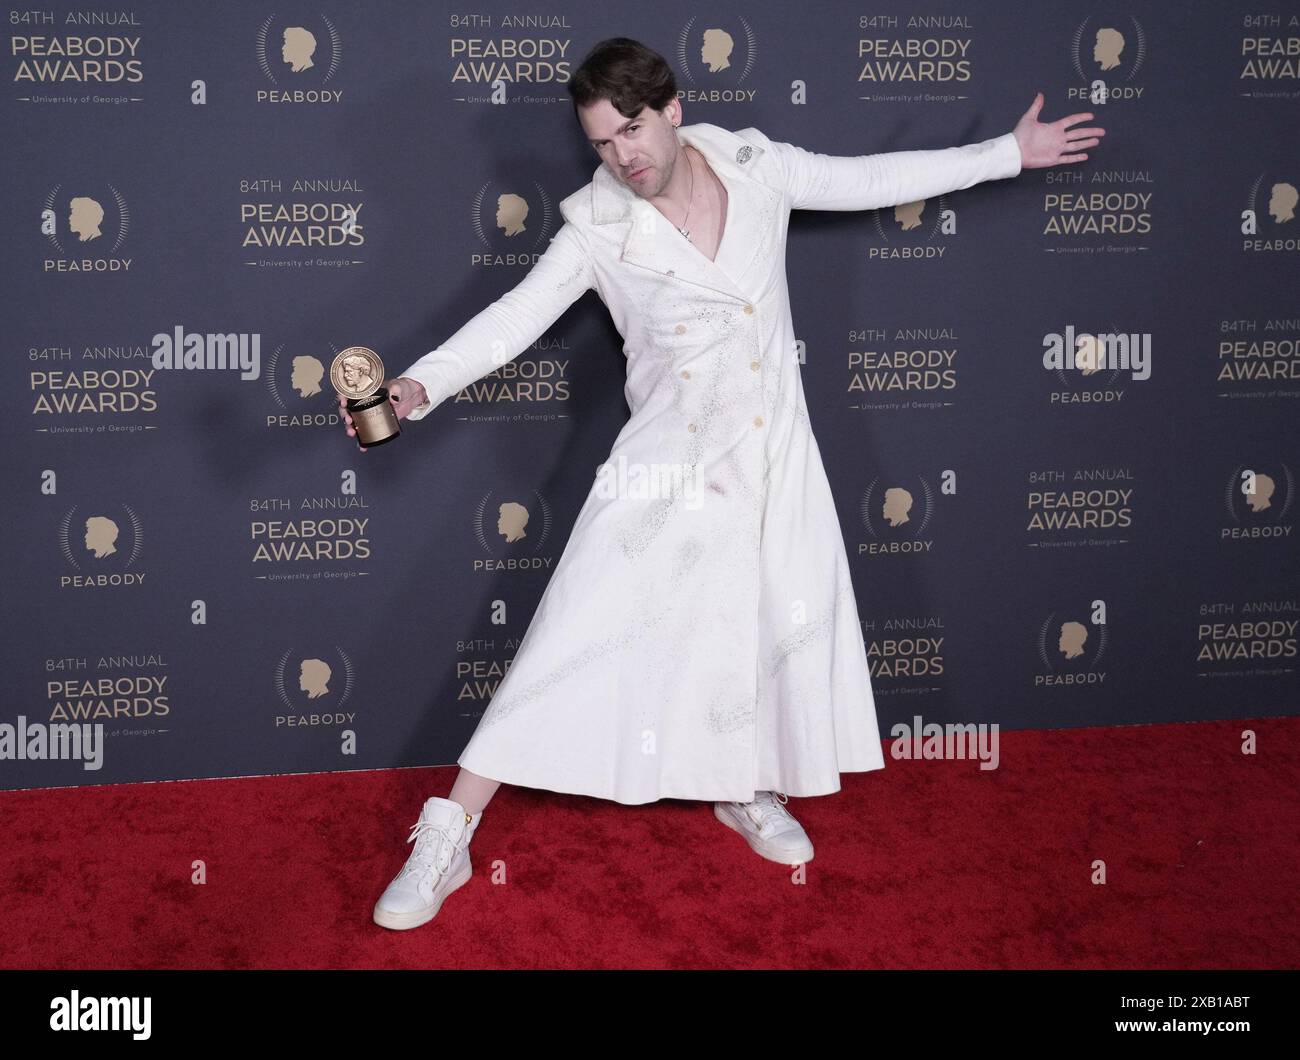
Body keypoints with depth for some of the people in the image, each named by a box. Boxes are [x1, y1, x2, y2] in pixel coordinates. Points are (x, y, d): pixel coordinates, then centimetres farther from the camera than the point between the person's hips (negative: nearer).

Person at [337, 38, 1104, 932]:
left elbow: (873, 180, 8)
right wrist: (420, 385, -33)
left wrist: (1009, 152, 14)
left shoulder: (755, 167, -2)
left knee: (790, 622, 11)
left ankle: (747, 791, 39)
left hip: (774, 456, 4)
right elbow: (515, 315, -17)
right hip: (668, 467, -3)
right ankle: (447, 839, -3)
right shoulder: (600, 230, -11)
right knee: (580, 636, -8)